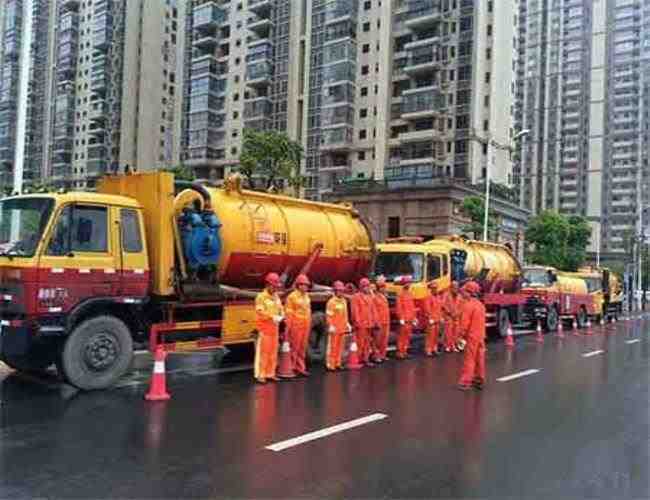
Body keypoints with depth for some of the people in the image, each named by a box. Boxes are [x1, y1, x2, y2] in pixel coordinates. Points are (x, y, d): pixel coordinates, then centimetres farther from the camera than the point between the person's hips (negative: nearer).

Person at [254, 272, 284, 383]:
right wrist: (272, 317, -23)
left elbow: (281, 309, 13)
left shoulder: (276, 296, 13)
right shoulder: (261, 297, -8)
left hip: (275, 328, 7)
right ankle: (260, 375, 1)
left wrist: (281, 316, -8)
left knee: (273, 352, 9)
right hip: (264, 328, -7)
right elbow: (260, 312, -17)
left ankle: (270, 373, 18)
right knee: (263, 352, -5)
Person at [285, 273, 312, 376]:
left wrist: (309, 324, 14)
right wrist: (288, 327, -14)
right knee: (294, 347, -3)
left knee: (303, 348, 10)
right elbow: (289, 313, -10)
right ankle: (291, 367, 5)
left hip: (306, 326, 7)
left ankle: (300, 367, 18)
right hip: (296, 325, -7)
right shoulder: (292, 296, -7)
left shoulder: (307, 296, 14)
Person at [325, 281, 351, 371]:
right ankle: (330, 364, 0)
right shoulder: (331, 302, -9)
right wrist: (330, 326, -17)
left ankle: (338, 363, 18)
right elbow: (328, 315, -12)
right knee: (332, 346, -4)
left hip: (342, 327, 7)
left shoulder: (344, 301, 12)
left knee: (340, 346, 10)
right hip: (334, 328, -7)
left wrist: (347, 323, 15)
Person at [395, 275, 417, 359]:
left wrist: (414, 318, 14)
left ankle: (405, 351, 18)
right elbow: (398, 307, -14)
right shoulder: (400, 294, -9)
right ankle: (399, 352, -2)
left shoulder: (410, 294, 15)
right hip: (404, 320, -8)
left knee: (408, 336, 10)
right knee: (402, 336, -6)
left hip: (410, 319, 8)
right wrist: (401, 318, -17)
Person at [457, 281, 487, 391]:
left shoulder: (468, 305, -16)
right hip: (481, 336, 8)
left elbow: (465, 322, -18)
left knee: (469, 359, -5)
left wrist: (462, 333, -6)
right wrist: (482, 334, 18)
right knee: (479, 358, 12)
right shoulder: (480, 304, 11)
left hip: (472, 336, -8)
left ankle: (466, 382, -4)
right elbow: (482, 321, 15)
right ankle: (479, 380, 19)